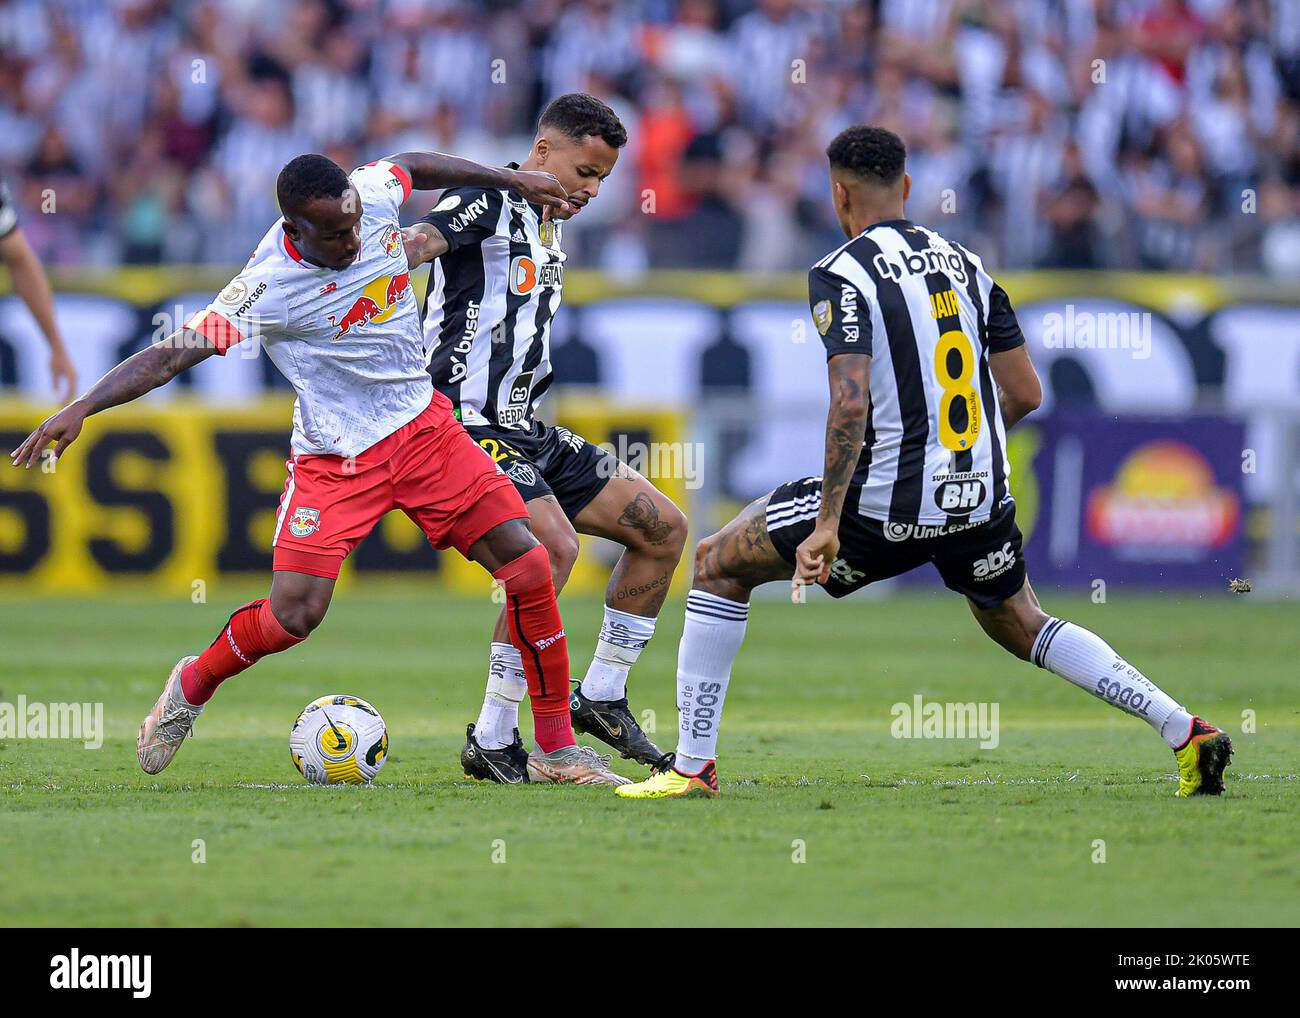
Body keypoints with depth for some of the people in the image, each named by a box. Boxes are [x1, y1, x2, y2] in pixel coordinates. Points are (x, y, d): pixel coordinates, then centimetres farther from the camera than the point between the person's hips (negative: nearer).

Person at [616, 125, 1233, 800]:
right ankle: (1185, 730, 15)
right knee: (1021, 627, 28)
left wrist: (828, 525, -23)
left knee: (718, 563, 9)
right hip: (982, 501, 6)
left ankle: (693, 764, 6)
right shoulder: (965, 265, 10)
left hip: (888, 506, -6)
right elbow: (1025, 394, 11)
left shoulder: (840, 274, -9)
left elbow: (851, 401, -22)